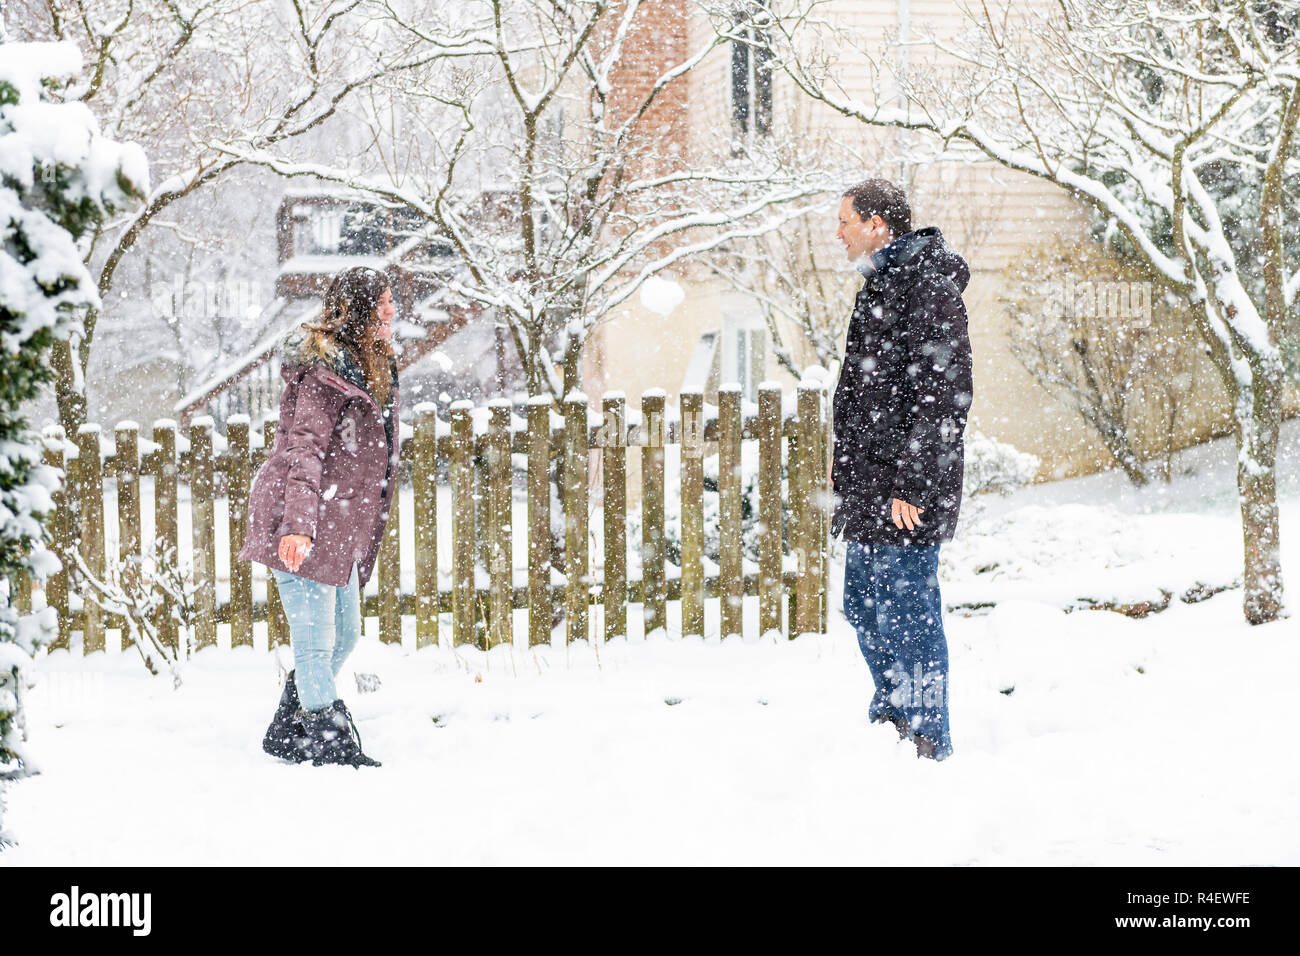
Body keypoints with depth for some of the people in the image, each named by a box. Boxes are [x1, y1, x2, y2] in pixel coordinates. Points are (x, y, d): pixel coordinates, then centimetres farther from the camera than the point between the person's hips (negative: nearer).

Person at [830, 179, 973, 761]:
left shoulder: (928, 287, -15)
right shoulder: (882, 284, 17)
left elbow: (945, 396, -21)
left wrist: (911, 483, -23)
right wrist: (846, 462, 22)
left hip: (904, 493, -10)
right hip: (867, 488, 10)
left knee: (907, 614, -5)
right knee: (864, 608, 17)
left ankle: (929, 745, 2)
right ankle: (893, 716, 32)